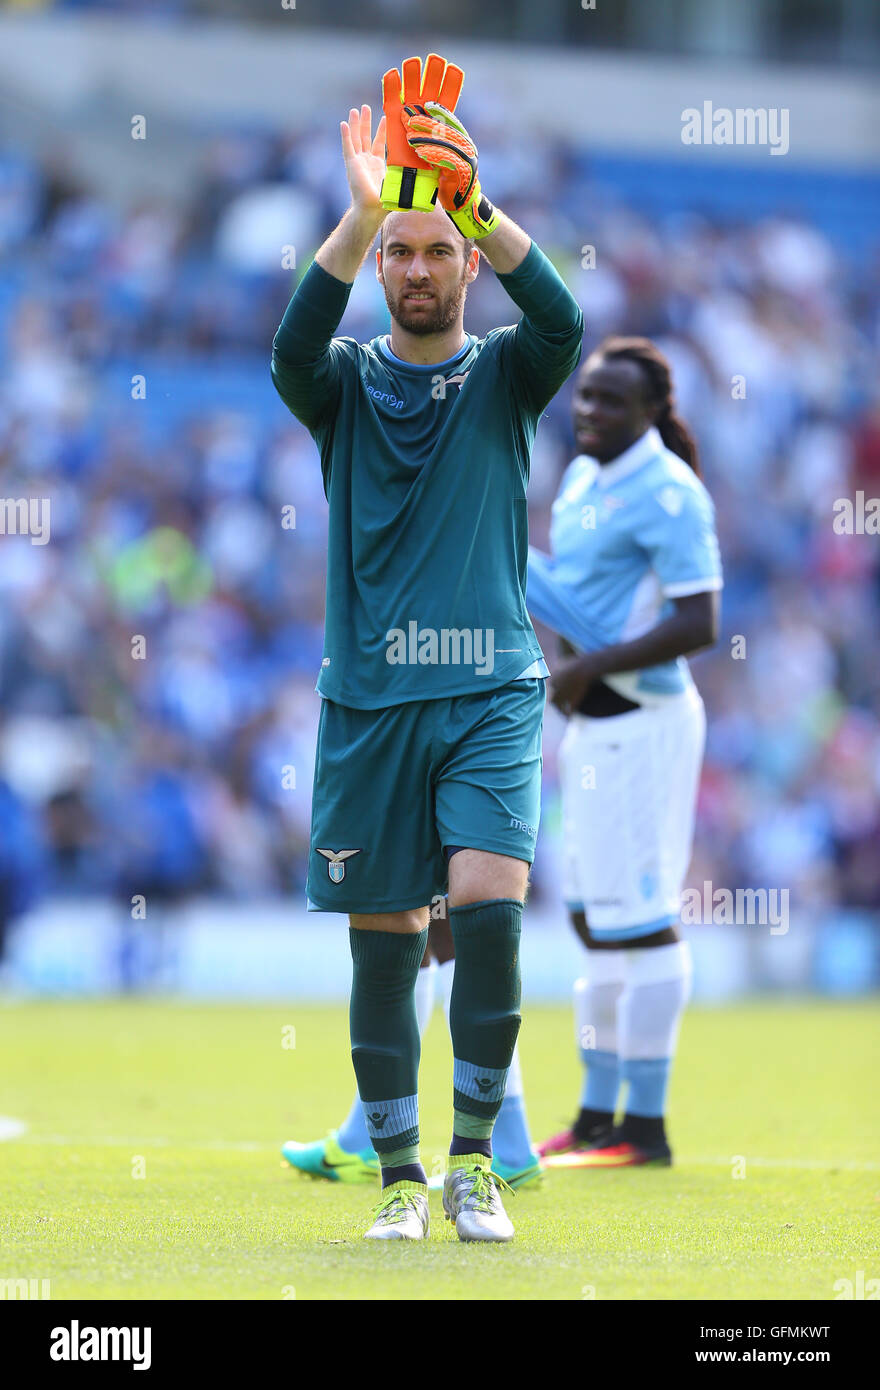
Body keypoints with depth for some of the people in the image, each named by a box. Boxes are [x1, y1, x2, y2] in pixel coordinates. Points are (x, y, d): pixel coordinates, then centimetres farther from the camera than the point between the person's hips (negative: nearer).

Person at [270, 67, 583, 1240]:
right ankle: (401, 1177, 11)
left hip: (491, 691, -1)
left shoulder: (503, 376, 7)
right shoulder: (347, 382, 7)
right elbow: (293, 349, -16)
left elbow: (564, 325, -15)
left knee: (489, 909, -17)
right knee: (383, 939, 2)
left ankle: (474, 1162, -6)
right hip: (369, 697, 1)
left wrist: (475, 200, -27)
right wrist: (362, 213, -29)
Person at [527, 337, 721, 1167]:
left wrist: (591, 665, -19)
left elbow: (699, 625, -21)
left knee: (636, 917, -8)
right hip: (591, 723, 10)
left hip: (642, 720, -10)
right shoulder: (583, 478, 13)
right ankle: (597, 1118, 20)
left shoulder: (667, 494, -14)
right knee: (593, 914, 13)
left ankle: (645, 1127, -3)